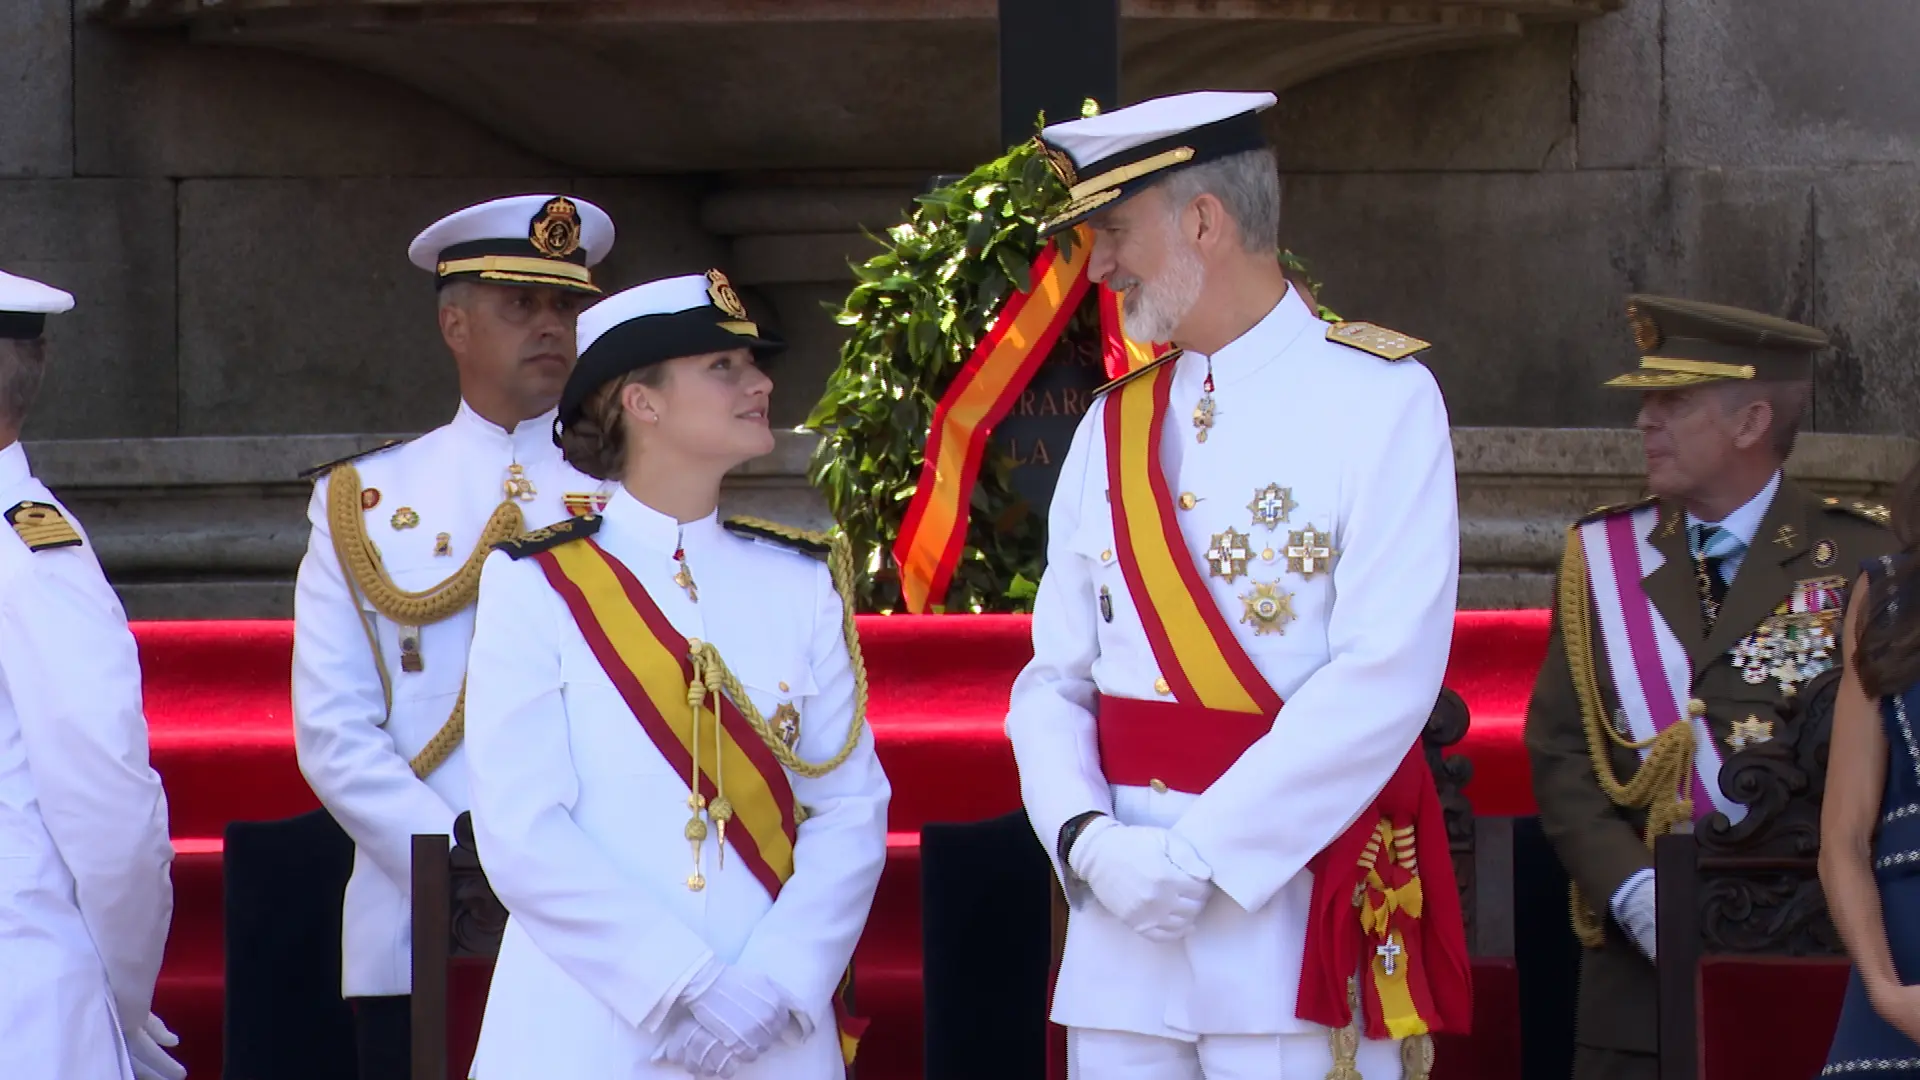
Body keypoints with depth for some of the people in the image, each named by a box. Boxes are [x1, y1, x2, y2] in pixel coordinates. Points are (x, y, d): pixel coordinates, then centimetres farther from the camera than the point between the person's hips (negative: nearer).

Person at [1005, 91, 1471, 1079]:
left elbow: (1386, 680, -14)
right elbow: (1054, 682, 10)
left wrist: (1197, 854, -16)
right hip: (1121, 916, 5)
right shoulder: (1113, 429, 13)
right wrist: (1087, 839, -10)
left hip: (1297, 907, -5)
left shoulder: (1379, 401, -4)